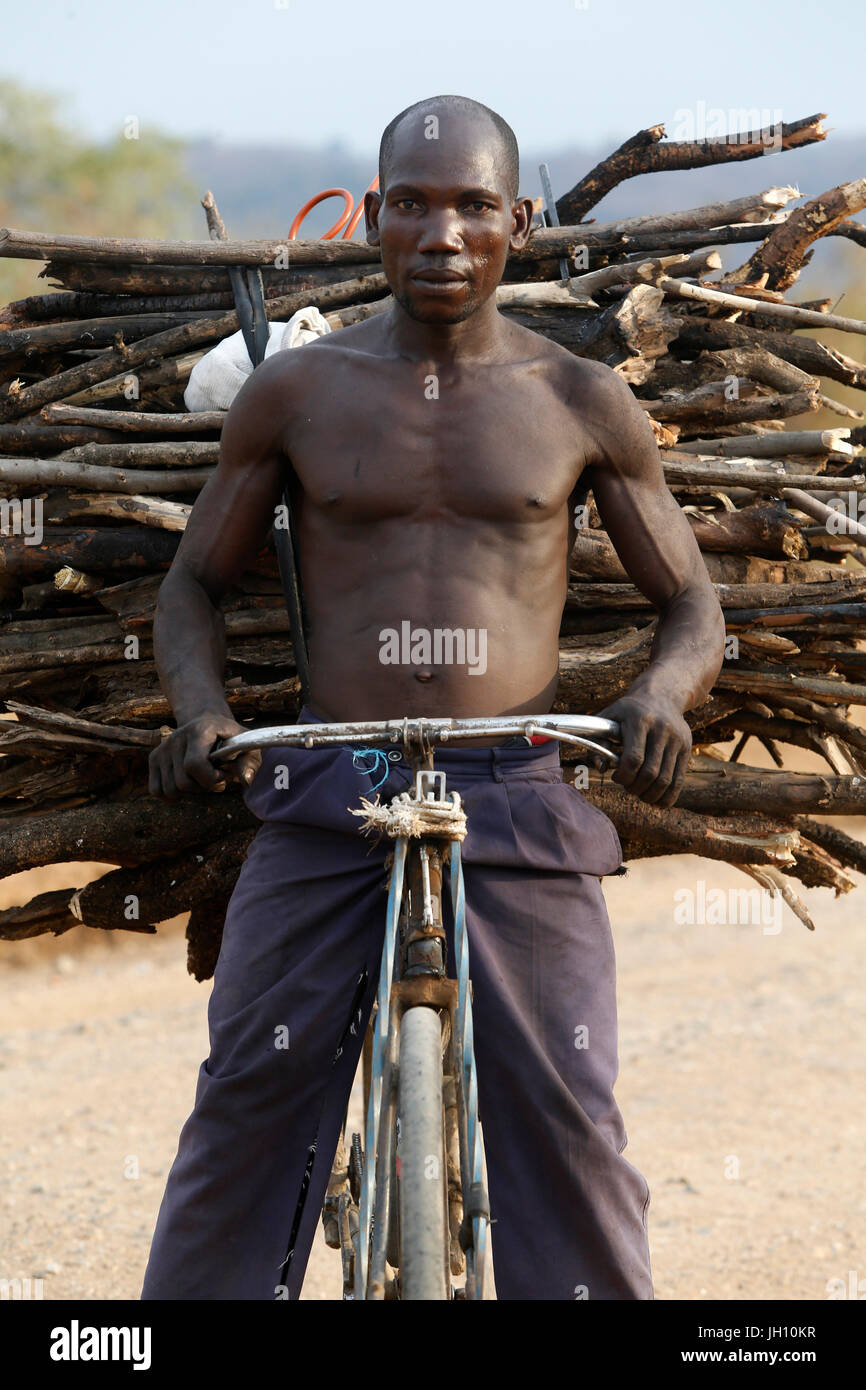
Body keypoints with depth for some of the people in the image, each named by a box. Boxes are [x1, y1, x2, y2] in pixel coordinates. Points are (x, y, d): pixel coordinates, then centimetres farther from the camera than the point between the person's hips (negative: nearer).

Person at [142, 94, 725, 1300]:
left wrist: (660, 699, -13)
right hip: (325, 799, 1)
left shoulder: (583, 405, 5)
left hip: (516, 805, 0)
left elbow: (693, 609, 10)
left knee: (566, 1125, -6)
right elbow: (193, 586, 14)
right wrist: (199, 710, -8)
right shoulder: (294, 394, 6)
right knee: (248, 1106, -5)